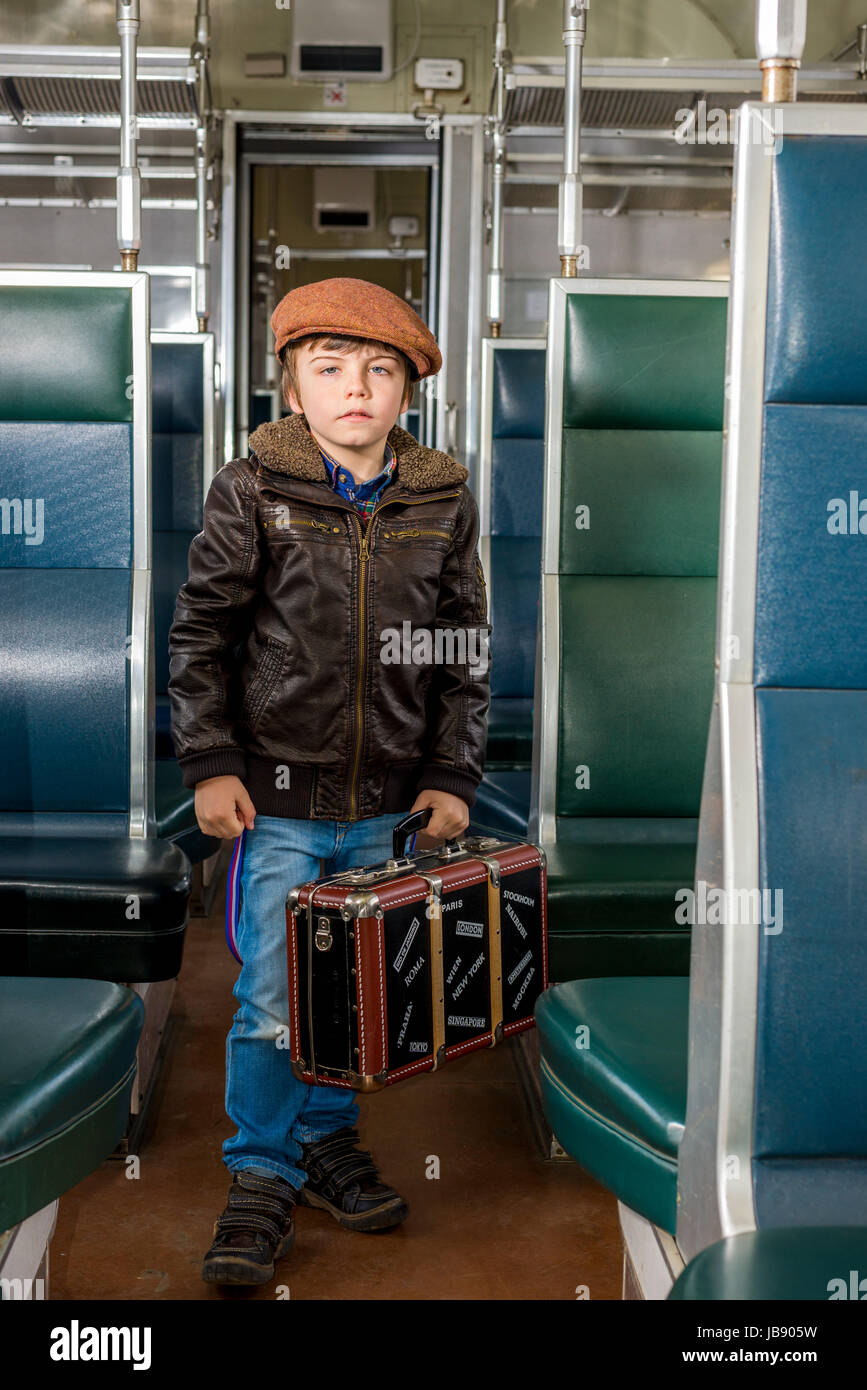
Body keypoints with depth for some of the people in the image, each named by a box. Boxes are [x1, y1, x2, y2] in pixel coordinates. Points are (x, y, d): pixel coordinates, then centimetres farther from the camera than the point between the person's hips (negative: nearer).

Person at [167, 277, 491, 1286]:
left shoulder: (443, 502, 2)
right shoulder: (250, 490, -4)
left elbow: (466, 650, 7)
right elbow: (201, 633, -1)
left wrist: (452, 773, 3)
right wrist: (210, 764, -5)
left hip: (388, 804, 3)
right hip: (279, 796, -2)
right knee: (273, 996, 2)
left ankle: (329, 1139, 36)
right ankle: (262, 1177, 19)